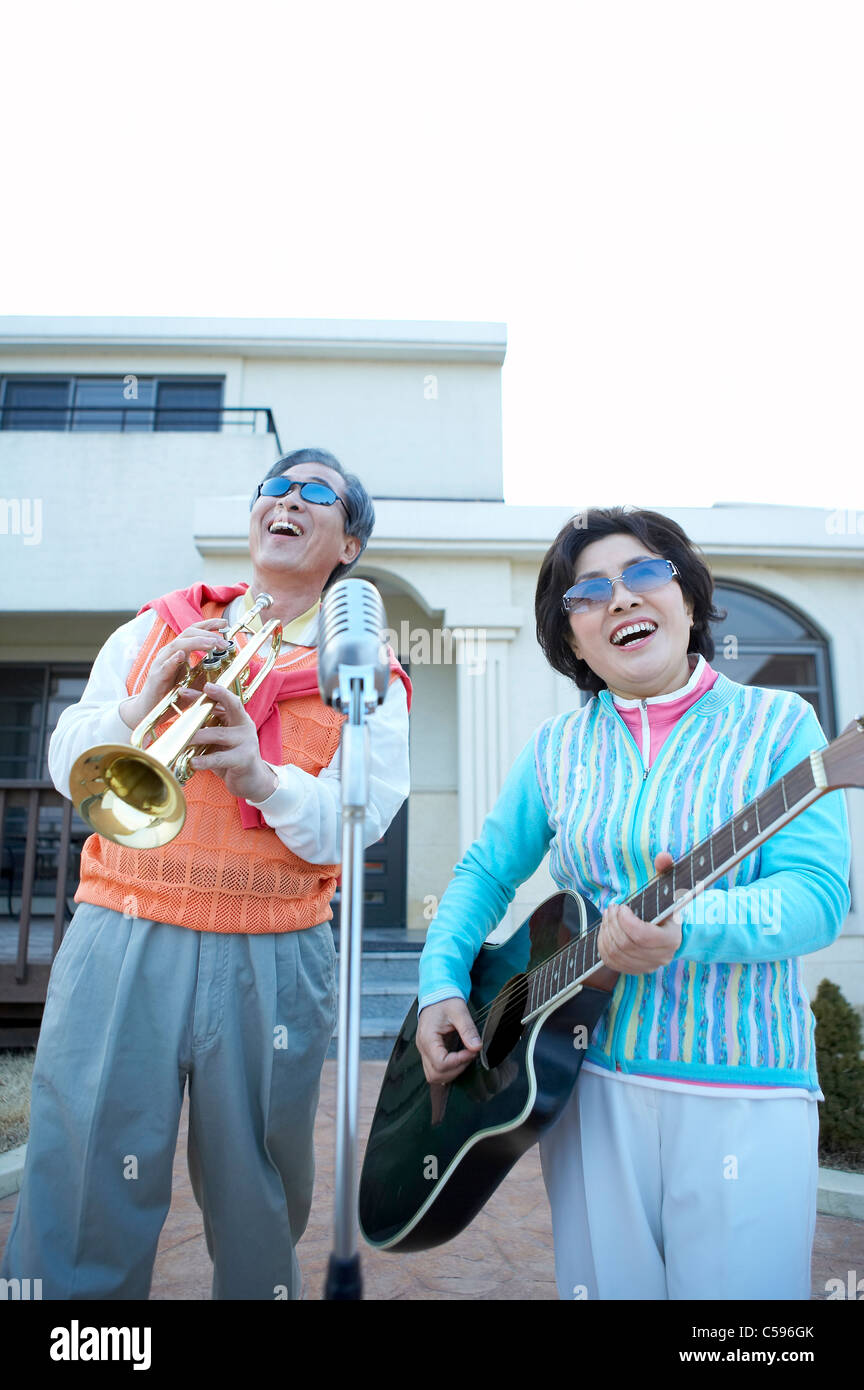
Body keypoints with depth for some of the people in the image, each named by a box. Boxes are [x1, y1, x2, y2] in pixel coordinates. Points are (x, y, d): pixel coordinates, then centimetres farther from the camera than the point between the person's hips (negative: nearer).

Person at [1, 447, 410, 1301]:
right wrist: (145, 701, -14)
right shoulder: (156, 628, 13)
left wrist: (264, 777, -24)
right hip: (122, 942, 1)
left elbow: (356, 822, -6)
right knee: (79, 1201, 1)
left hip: (273, 964, 0)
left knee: (257, 1212, 11)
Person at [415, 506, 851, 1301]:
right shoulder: (557, 748, 6)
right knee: (602, 1284, 12)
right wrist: (441, 984, -1)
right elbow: (487, 872, 13)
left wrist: (687, 928, -30)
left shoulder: (778, 723, -3)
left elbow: (817, 892, -13)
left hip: (746, 1091, -2)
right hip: (587, 1079, 3)